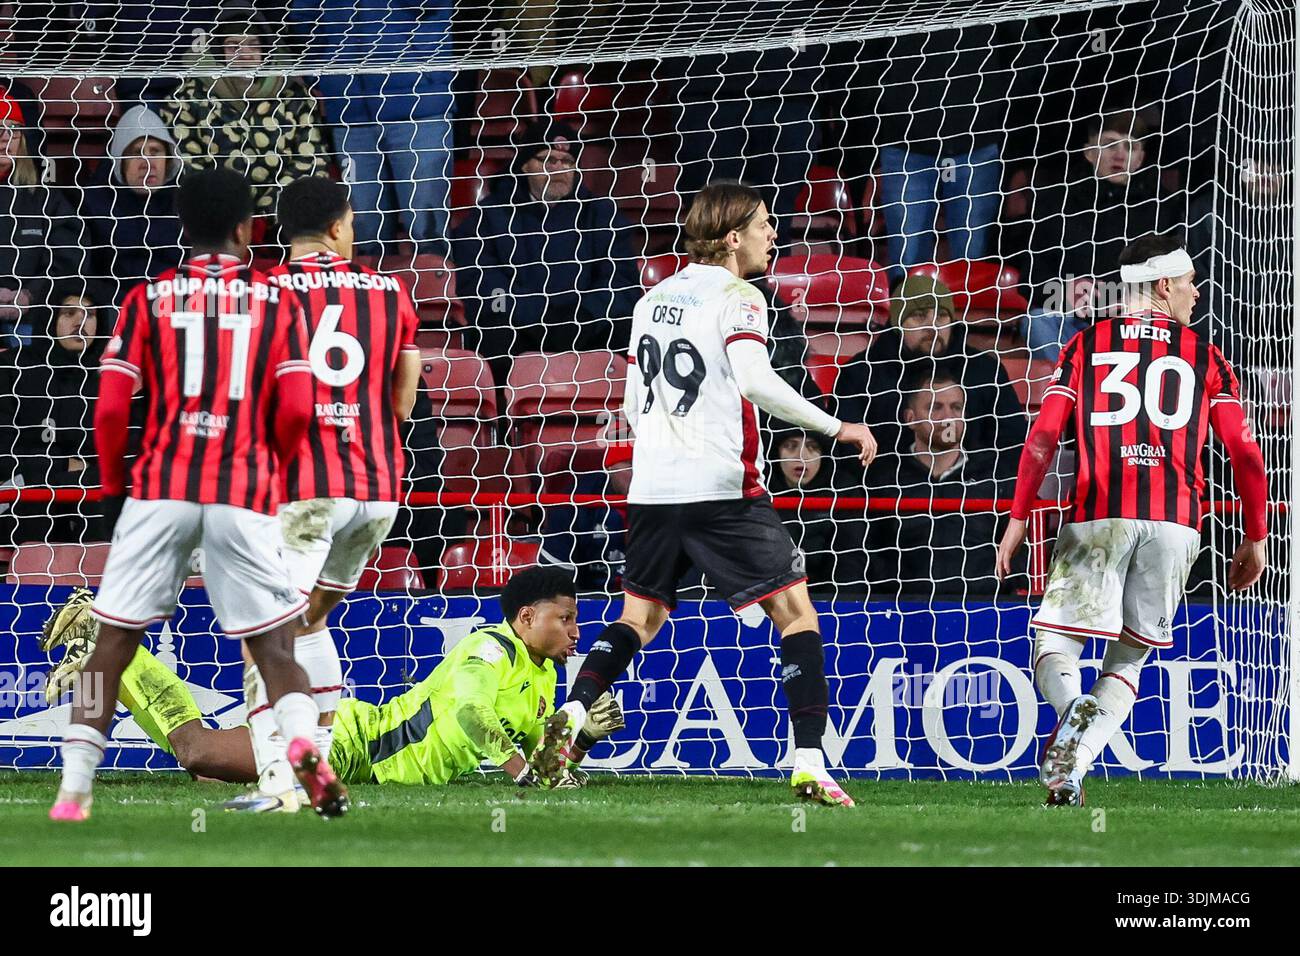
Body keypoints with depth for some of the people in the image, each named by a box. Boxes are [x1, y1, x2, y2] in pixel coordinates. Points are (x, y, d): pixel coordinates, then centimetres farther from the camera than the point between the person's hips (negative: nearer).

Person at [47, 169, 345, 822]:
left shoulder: (148, 299, 6)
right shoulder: (276, 302, 6)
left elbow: (110, 409, 0)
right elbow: (296, 409, -2)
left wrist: (113, 489, 14)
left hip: (160, 487, 0)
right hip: (245, 494, 0)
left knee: (113, 642, 8)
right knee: (274, 645, 4)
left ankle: (73, 791, 3)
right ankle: (303, 740, -26)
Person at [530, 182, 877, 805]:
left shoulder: (654, 299, 15)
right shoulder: (737, 299, -7)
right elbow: (755, 380, -23)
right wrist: (836, 428, -18)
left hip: (652, 490, 7)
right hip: (723, 490, -6)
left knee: (639, 619, 18)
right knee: (796, 613, -1)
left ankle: (572, 713, -6)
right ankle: (809, 764, -11)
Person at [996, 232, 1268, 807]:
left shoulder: (1086, 346, 13)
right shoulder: (1205, 358, 14)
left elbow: (1044, 436, 3)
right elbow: (1244, 452, 7)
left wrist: (1018, 517, 5)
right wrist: (1255, 538, 15)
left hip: (1098, 517, -1)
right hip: (1174, 523, 1)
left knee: (1054, 642, 5)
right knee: (1129, 657, 11)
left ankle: (1075, 710, -30)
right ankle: (1071, 771, -8)